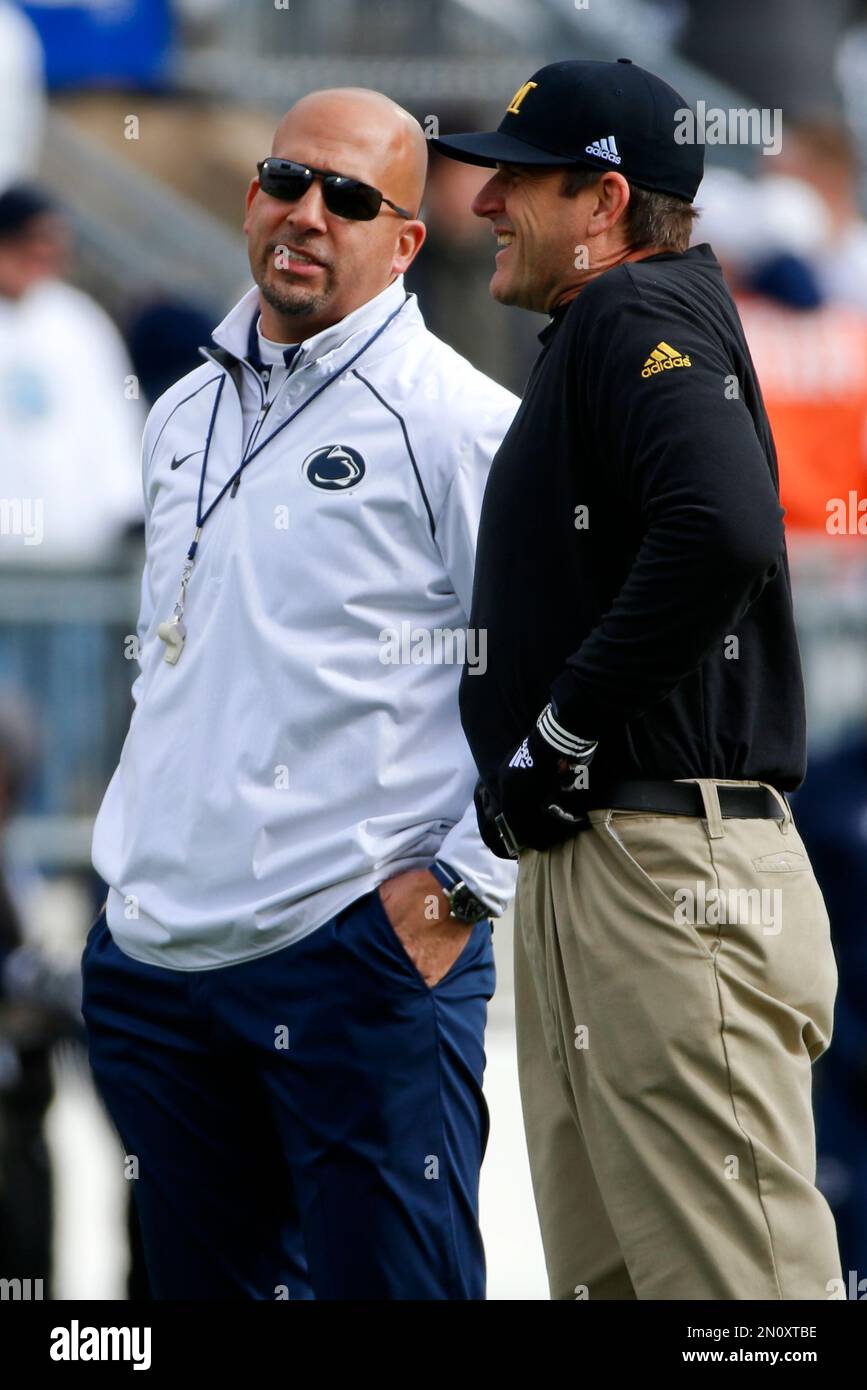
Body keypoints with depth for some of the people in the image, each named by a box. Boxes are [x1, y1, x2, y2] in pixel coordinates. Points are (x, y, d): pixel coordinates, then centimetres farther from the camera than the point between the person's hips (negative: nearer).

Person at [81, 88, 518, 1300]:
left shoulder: (458, 422, -5)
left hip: (362, 959, -7)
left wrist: (463, 886, -13)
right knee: (205, 1284, 11)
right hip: (156, 960, 7)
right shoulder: (184, 417, 17)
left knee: (388, 1284, -8)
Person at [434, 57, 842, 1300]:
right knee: (601, 1271, 12)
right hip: (575, 860, 11)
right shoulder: (595, 335, 23)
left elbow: (725, 533, -27)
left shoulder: (642, 312, -8)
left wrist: (562, 733, -18)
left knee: (728, 1282, -12)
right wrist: (522, 774, 10)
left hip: (672, 867, -11)